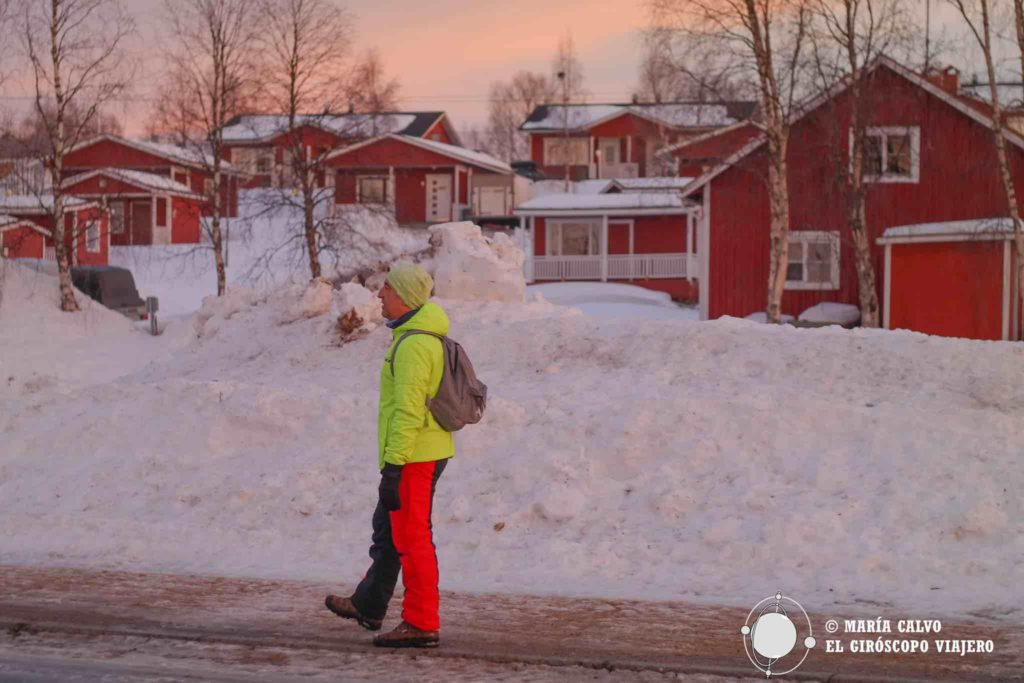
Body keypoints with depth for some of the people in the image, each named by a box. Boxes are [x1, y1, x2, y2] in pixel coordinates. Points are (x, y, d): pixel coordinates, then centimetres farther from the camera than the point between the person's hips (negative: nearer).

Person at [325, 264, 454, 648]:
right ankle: (368, 606, 33)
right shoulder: (426, 337, 14)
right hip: (425, 452, 11)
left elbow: (408, 411, -24)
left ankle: (422, 624, 1)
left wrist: (393, 466, -24)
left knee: (411, 538, -5)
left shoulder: (413, 344, -19)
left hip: (412, 456, -11)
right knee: (387, 530, 20)